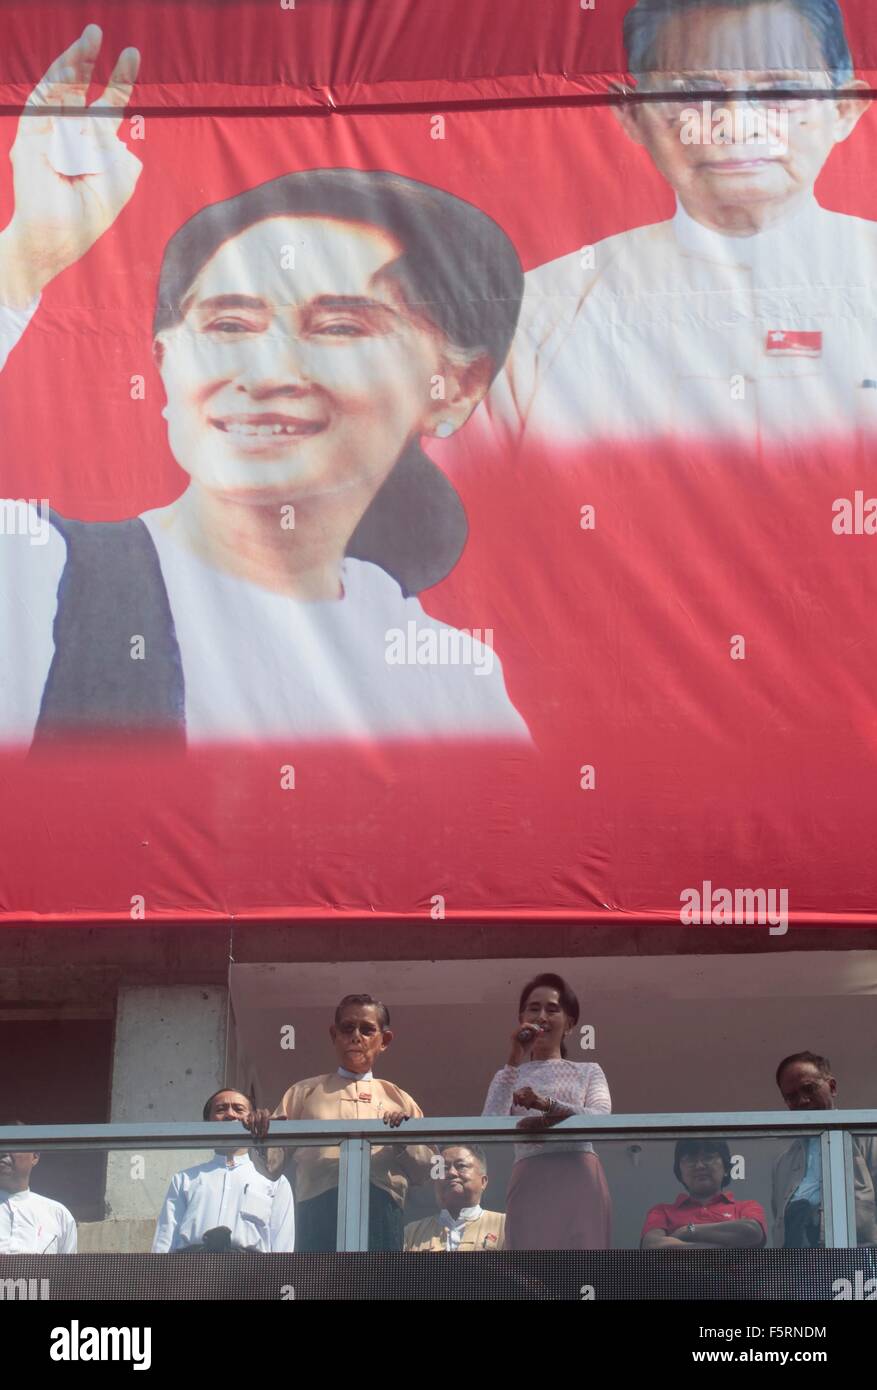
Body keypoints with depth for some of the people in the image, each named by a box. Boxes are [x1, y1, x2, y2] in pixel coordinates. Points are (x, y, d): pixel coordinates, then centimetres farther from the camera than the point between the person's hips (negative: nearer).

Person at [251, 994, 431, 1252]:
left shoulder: (399, 1100, 23)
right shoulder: (304, 1093, 21)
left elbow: (425, 1172, 15)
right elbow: (273, 1164, 13)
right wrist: (263, 1140, -8)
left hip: (380, 1208, 1)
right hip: (318, 1206, -1)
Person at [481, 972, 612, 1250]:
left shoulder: (588, 1071, 18)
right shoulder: (510, 1076, 20)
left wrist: (547, 1105, -18)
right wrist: (515, 1062, -3)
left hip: (581, 1184, 0)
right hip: (530, 1185, 0)